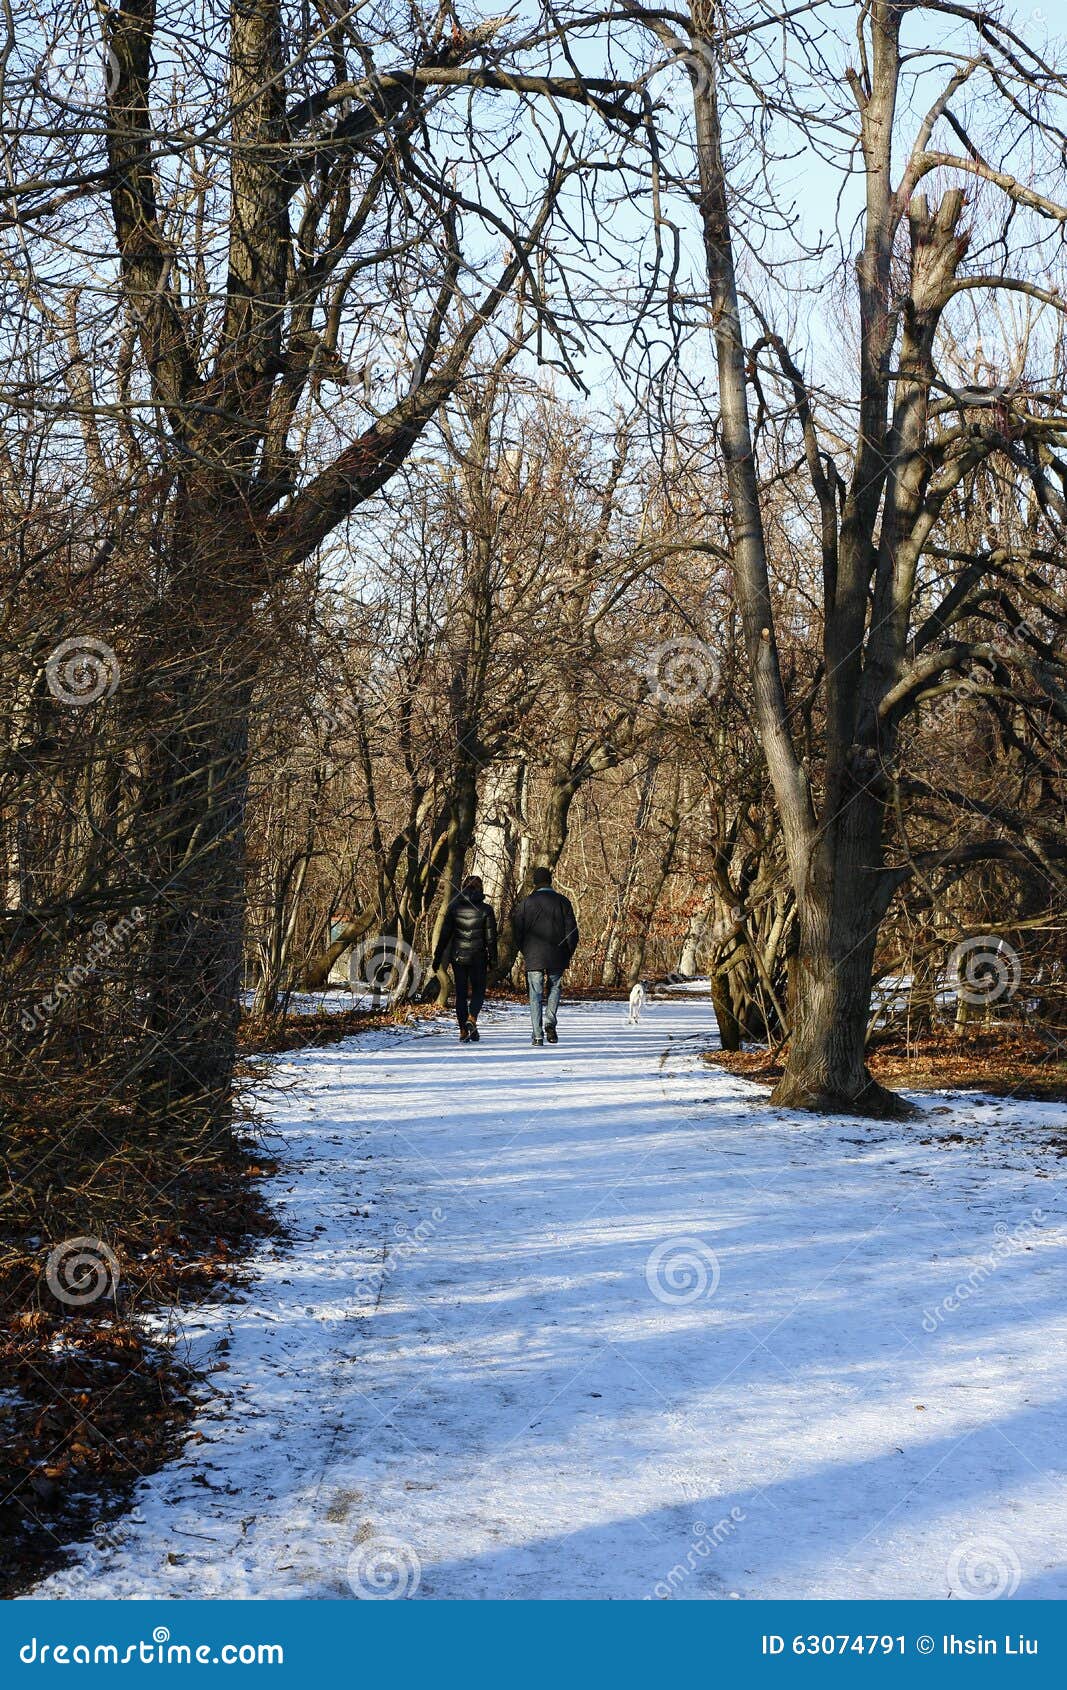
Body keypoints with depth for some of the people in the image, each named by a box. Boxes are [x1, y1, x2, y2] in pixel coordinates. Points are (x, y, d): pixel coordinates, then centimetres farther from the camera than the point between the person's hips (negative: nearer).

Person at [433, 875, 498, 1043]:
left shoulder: (454, 907, -1)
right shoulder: (485, 909, -5)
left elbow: (445, 934, 0)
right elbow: (491, 937, -3)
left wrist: (438, 957, 6)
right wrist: (492, 960, 4)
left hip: (457, 955, 1)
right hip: (478, 956, -1)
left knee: (461, 993, 9)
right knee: (478, 990, 13)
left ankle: (463, 1031, 6)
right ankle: (472, 1018, -13)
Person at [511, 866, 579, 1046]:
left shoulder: (525, 903, 0)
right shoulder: (562, 902, 0)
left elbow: (517, 932, 3)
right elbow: (572, 931, -1)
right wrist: (567, 955, 9)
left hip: (533, 958, 0)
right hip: (557, 959, 0)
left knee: (536, 996, 5)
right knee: (555, 989, 18)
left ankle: (537, 1035, 1)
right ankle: (550, 1023, -2)